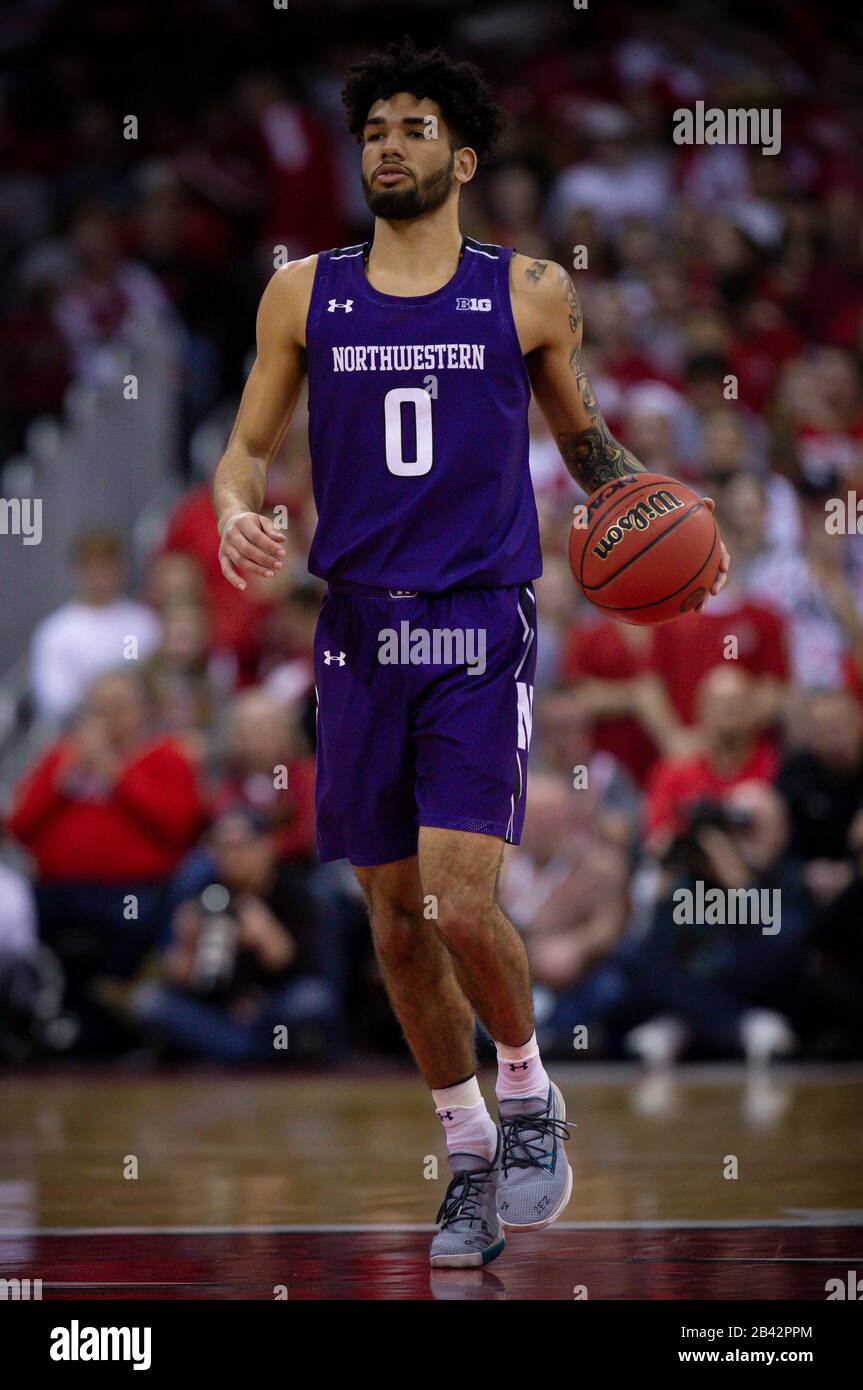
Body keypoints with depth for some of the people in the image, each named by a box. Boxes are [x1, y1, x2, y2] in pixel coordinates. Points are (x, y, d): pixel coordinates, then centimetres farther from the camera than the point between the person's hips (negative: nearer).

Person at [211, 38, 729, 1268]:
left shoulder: (529, 294, 4)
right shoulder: (304, 295, 7)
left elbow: (583, 436, 16)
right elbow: (250, 446, 10)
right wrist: (235, 506, -12)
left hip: (481, 629, -3)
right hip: (360, 633, 3)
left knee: (462, 903, -16)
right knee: (397, 921, 6)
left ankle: (530, 1095, 10)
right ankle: (469, 1148, 23)